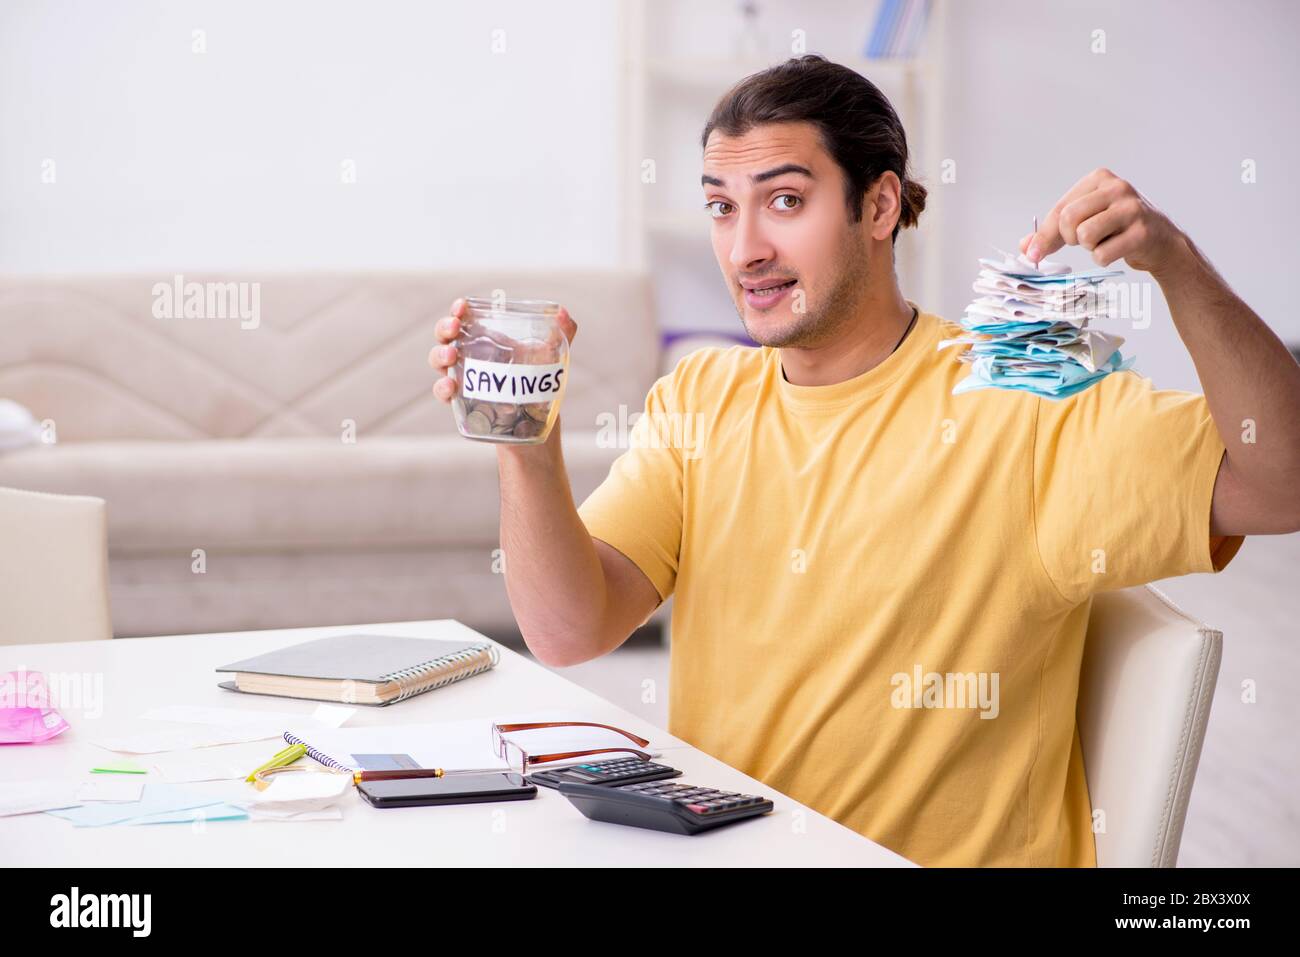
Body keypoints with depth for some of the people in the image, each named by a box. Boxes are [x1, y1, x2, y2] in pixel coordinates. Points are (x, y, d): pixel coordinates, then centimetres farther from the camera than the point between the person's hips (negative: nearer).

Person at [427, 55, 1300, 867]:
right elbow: (568, 631, -4)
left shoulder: (1020, 409, -9)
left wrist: (1174, 260, -28)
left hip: (951, 855, -2)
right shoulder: (698, 402, 6)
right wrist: (529, 442, -21)